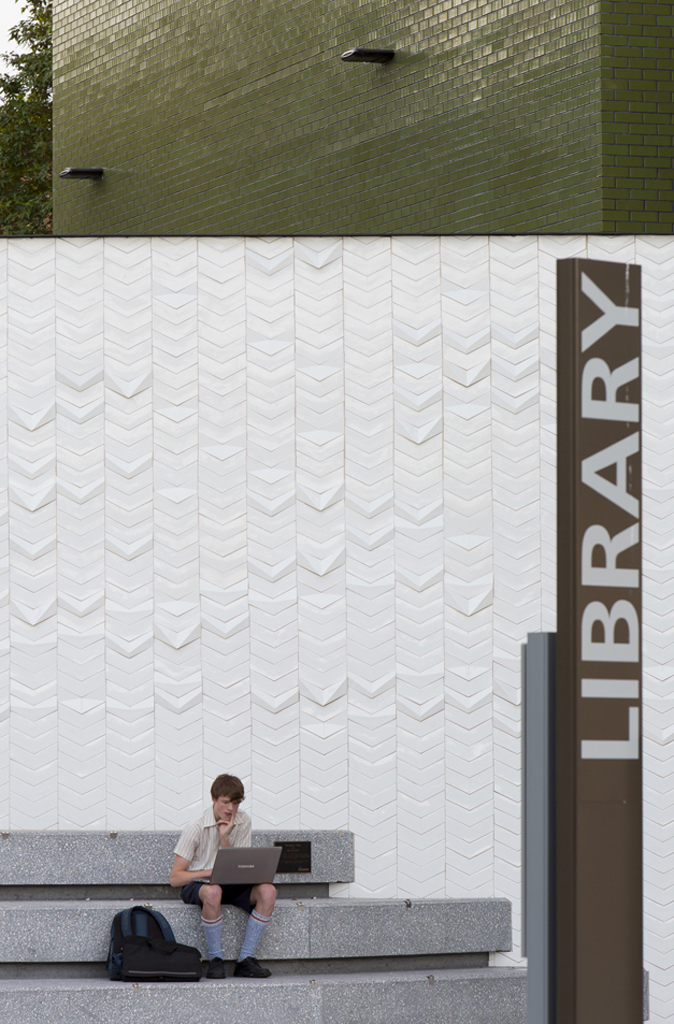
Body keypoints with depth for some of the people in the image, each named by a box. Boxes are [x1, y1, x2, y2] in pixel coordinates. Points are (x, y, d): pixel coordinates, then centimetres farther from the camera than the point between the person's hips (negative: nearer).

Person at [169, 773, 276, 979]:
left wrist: (224, 838, -16)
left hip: (231, 885, 5)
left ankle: (245, 960, -19)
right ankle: (215, 960, -24)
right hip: (196, 885, -5)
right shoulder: (196, 829, -12)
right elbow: (174, 878, -14)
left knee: (268, 892, -24)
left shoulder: (243, 823, 1)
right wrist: (209, 872, -27)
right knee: (213, 892, -41)